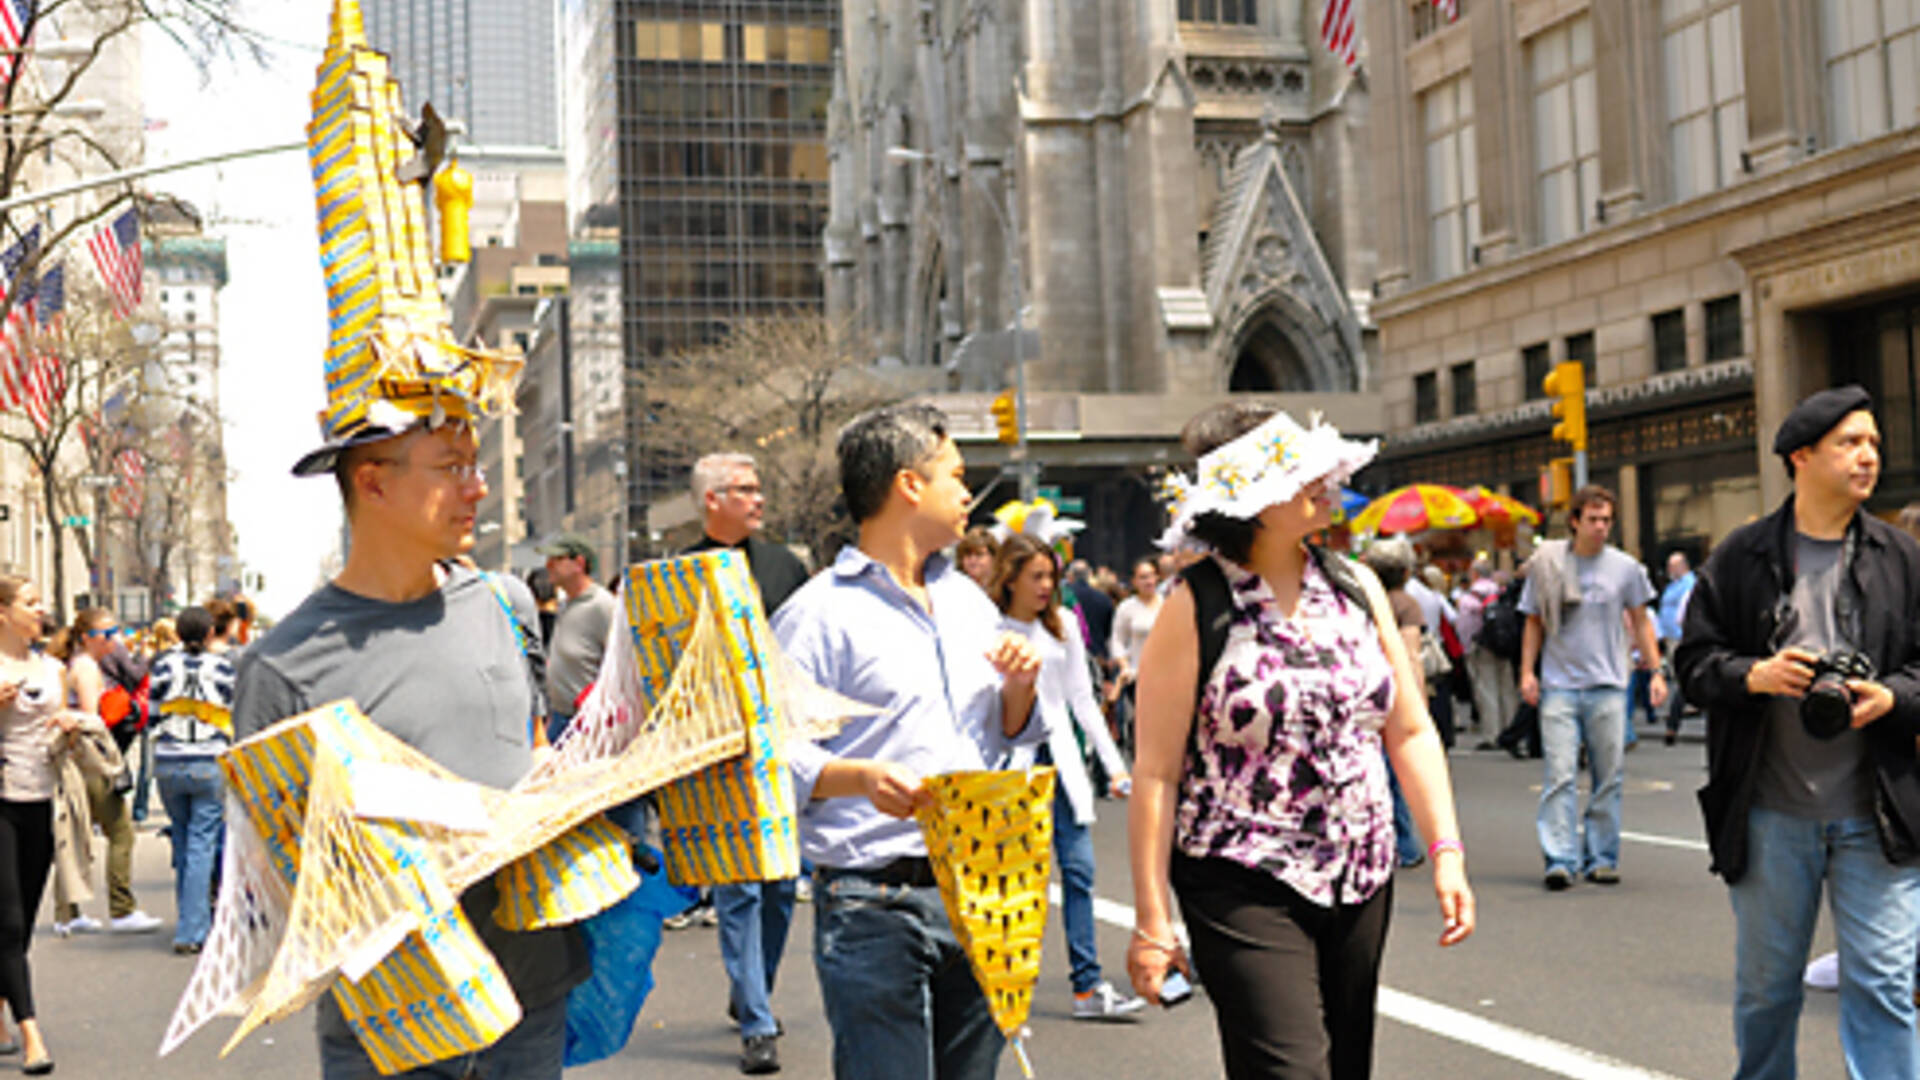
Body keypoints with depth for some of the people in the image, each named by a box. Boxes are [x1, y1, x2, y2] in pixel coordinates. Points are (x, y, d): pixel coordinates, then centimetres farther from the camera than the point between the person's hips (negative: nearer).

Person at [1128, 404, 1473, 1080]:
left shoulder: (1356, 587, 7)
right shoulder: (1196, 608, -9)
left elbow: (1410, 731, 12)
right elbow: (1156, 773, -9)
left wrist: (1445, 849, 2)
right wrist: (1151, 918, -12)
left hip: (1361, 883, 6)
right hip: (1245, 889, -6)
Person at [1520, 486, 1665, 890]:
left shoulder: (1625, 567, 5)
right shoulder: (1547, 565, 3)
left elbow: (1640, 621, 13)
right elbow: (1534, 623, 9)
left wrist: (1656, 671, 6)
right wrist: (1526, 671, 1)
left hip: (1608, 687, 2)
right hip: (1558, 686, -1)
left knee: (1608, 778, 5)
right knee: (1560, 775, -9)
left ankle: (1602, 857, 14)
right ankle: (1560, 860, -9)